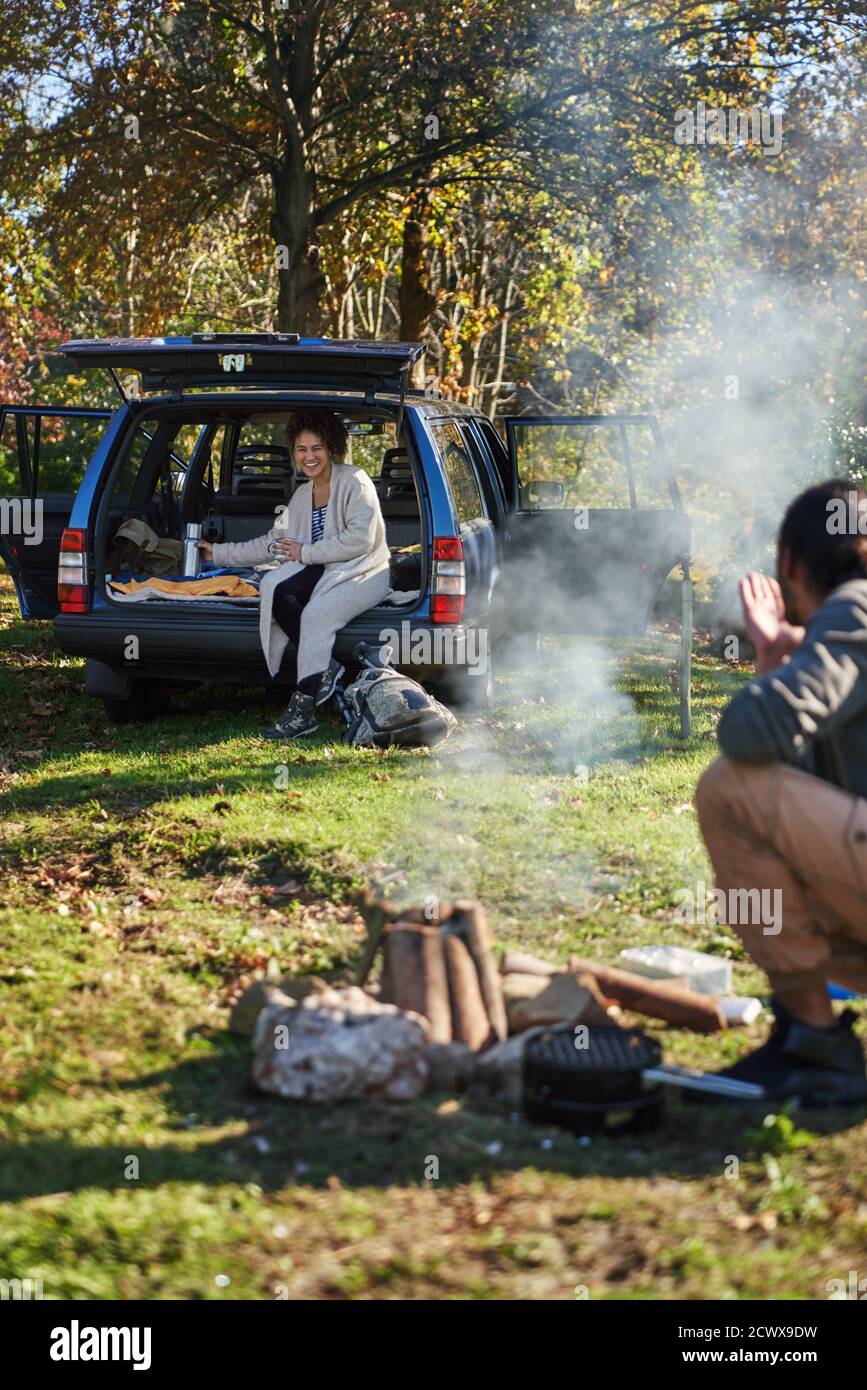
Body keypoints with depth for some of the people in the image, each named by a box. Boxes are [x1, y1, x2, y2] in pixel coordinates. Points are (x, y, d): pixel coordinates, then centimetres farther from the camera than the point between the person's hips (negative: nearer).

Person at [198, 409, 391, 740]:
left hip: (363, 573, -7)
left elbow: (361, 539, -16)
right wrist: (219, 553, 20)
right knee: (274, 588, -25)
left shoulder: (354, 482, -4)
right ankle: (324, 669, -20)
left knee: (316, 613, -35)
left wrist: (306, 553, -12)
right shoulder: (302, 495, 19)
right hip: (323, 571, 7)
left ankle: (303, 710, -32)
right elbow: (272, 543, 22)